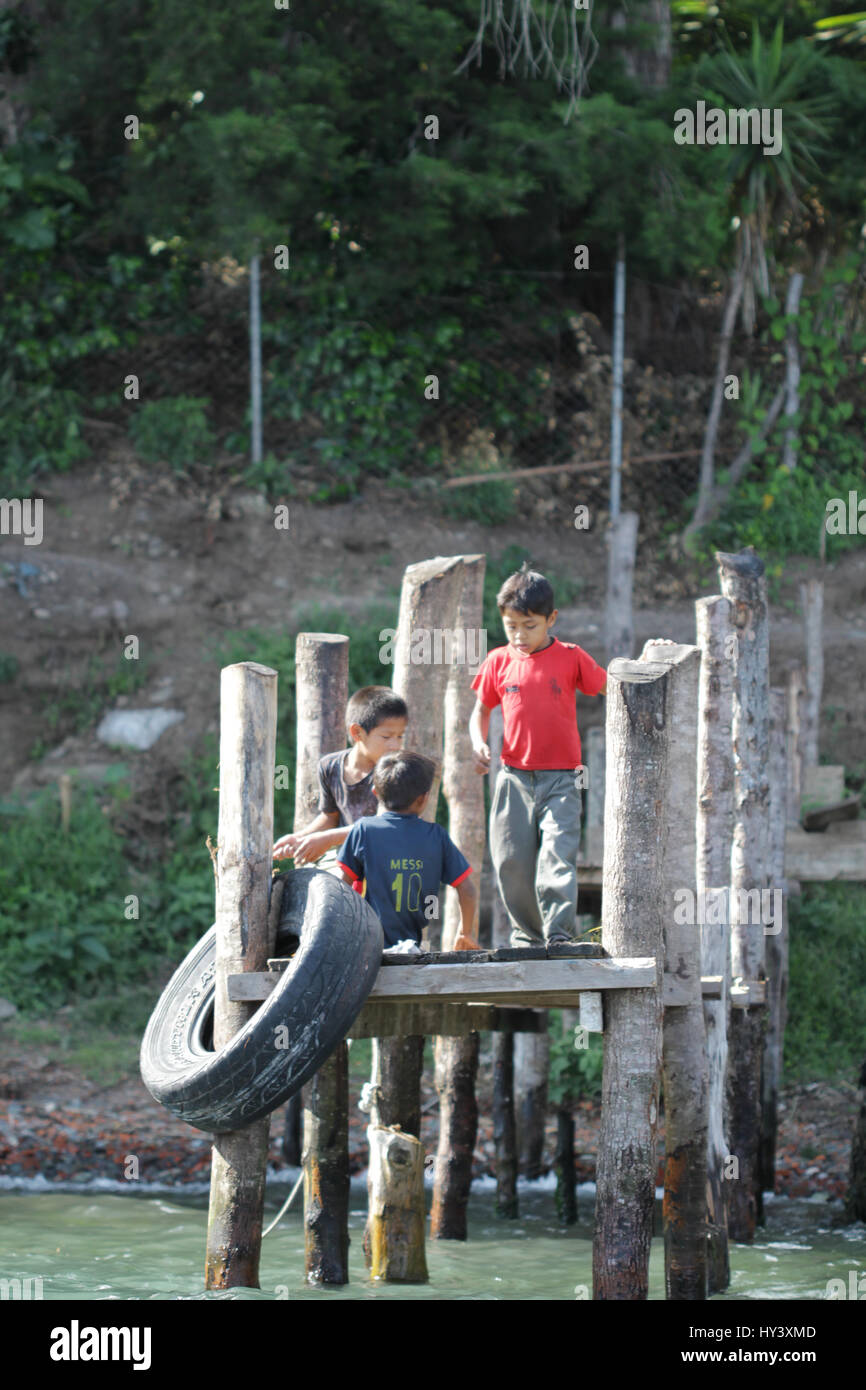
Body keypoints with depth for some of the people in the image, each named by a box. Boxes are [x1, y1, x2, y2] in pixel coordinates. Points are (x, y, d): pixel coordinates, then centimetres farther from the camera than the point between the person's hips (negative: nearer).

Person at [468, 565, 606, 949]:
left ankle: (559, 934, -16)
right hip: (514, 778, 3)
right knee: (511, 861, 3)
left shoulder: (570, 658, 0)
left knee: (557, 856, -15)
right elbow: (481, 710, 16)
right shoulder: (499, 663, 6)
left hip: (560, 777, -3)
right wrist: (479, 744, -2)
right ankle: (527, 934, 18)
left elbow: (611, 687, 8)